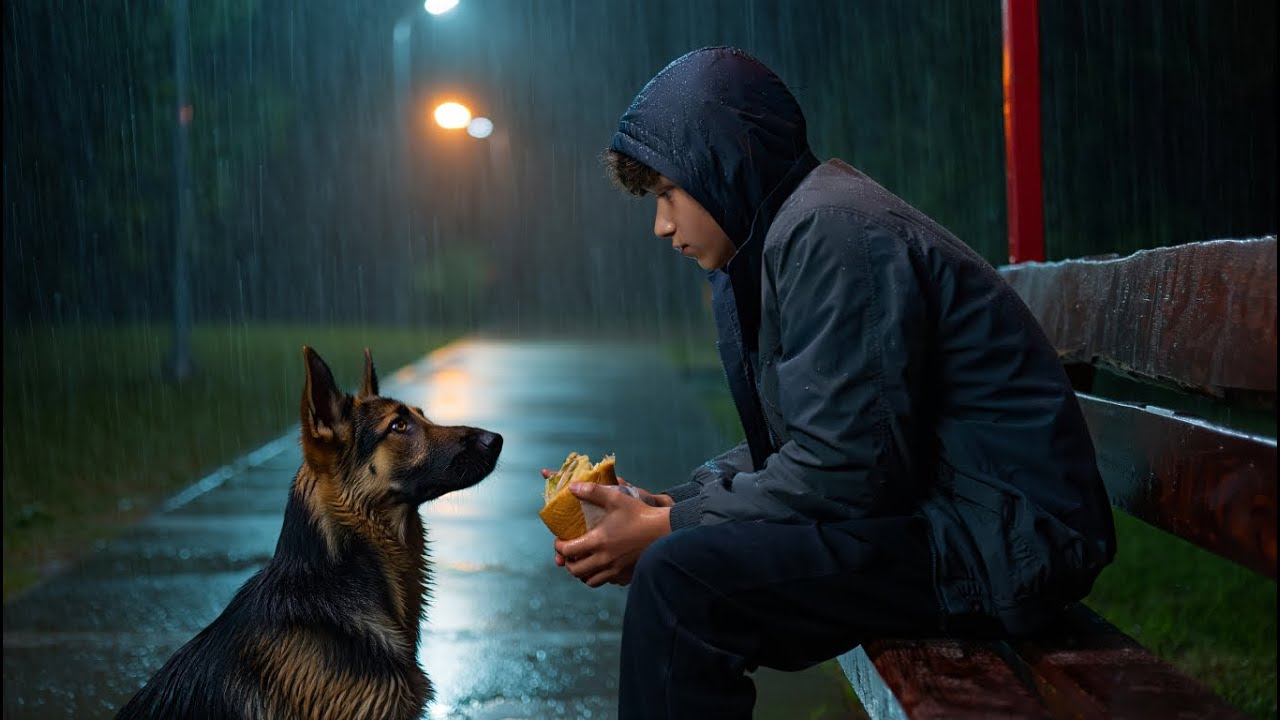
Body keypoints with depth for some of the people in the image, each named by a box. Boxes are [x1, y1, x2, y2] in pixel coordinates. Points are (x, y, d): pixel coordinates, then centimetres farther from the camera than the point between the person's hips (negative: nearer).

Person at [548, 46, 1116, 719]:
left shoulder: (828, 232, -16)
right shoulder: (789, 226, 16)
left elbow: (844, 466, -22)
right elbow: (798, 441, 17)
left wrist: (663, 530, -13)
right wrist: (670, 507, 5)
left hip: (997, 538, -11)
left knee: (679, 578, -23)